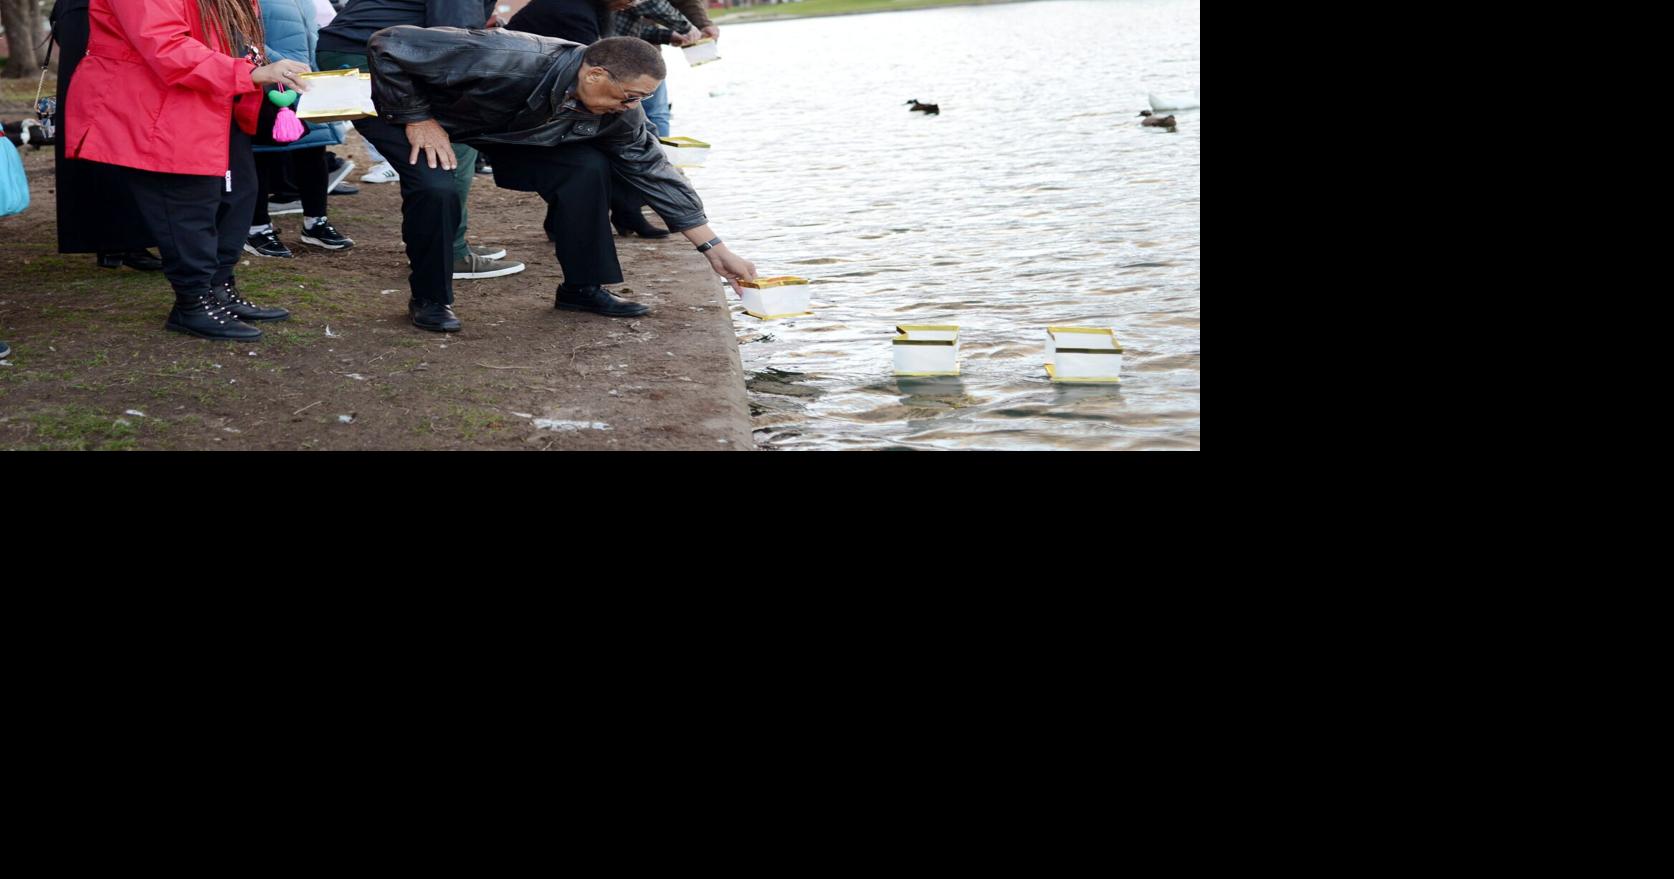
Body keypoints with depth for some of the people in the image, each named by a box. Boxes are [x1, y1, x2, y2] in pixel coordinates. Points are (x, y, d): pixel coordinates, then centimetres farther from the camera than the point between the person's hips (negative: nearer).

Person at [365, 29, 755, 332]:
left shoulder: (617, 111, -20)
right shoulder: (507, 61, -42)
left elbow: (653, 171, -9)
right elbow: (391, 44, -37)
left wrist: (716, 250, -10)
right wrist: (417, 119, -30)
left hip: (498, 128, 5)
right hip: (402, 108, -5)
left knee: (587, 167, -12)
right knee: (434, 185, -34)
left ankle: (583, 288, 0)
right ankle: (430, 300, -11)